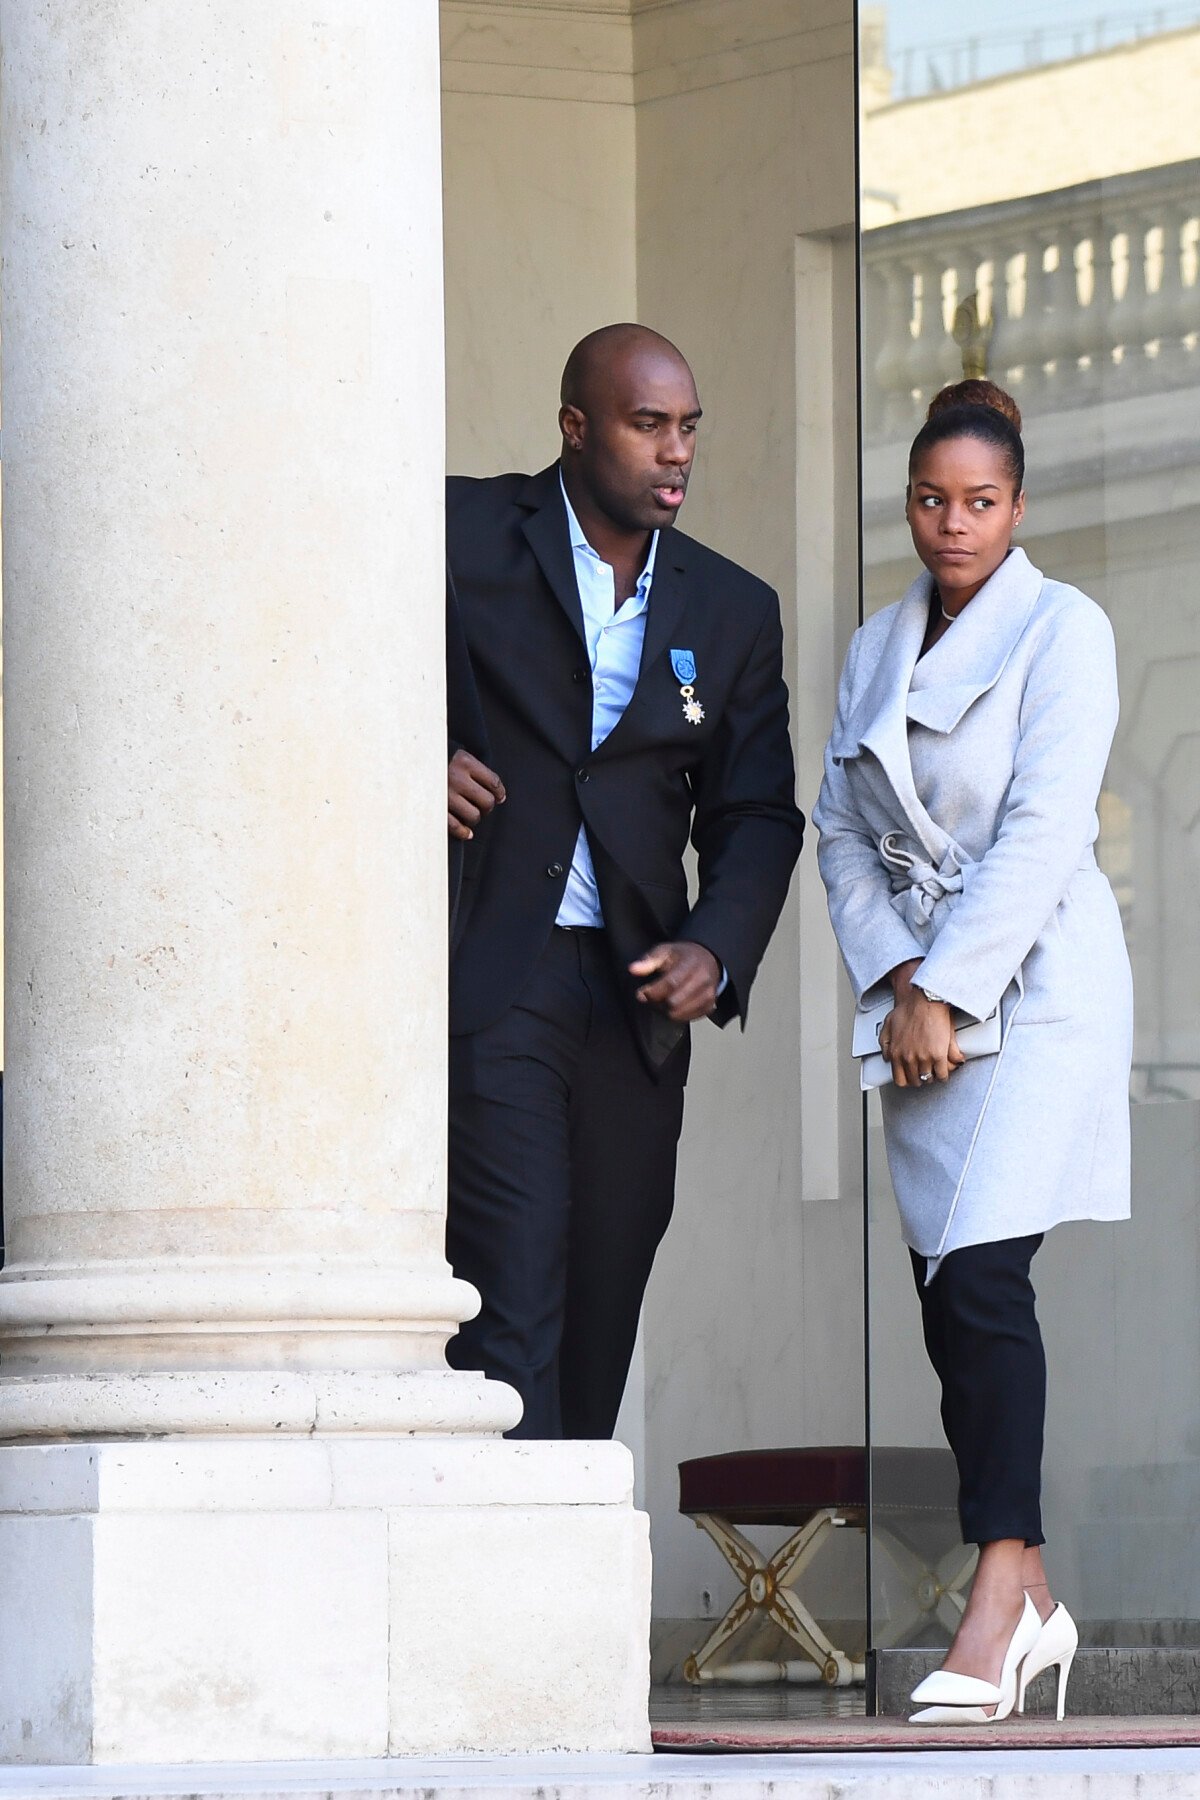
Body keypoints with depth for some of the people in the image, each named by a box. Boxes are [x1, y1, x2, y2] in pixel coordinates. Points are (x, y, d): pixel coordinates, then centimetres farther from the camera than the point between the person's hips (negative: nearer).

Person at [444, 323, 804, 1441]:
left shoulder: (733, 611, 14)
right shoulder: (459, 537, 2)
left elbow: (756, 813, 12)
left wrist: (716, 951, -7)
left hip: (634, 1000, 5)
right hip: (484, 978, -5)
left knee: (600, 1327, 6)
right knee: (513, 1302, -15)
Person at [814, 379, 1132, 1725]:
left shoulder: (1063, 630, -4)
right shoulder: (875, 649, 15)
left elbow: (1043, 830, -12)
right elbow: (842, 829, 12)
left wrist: (947, 994, -15)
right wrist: (893, 981, -3)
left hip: (1040, 984, -6)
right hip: (921, 996, 6)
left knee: (982, 1276, -19)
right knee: (946, 1301, 1)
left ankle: (1001, 1589, -22)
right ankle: (1031, 1607, 6)